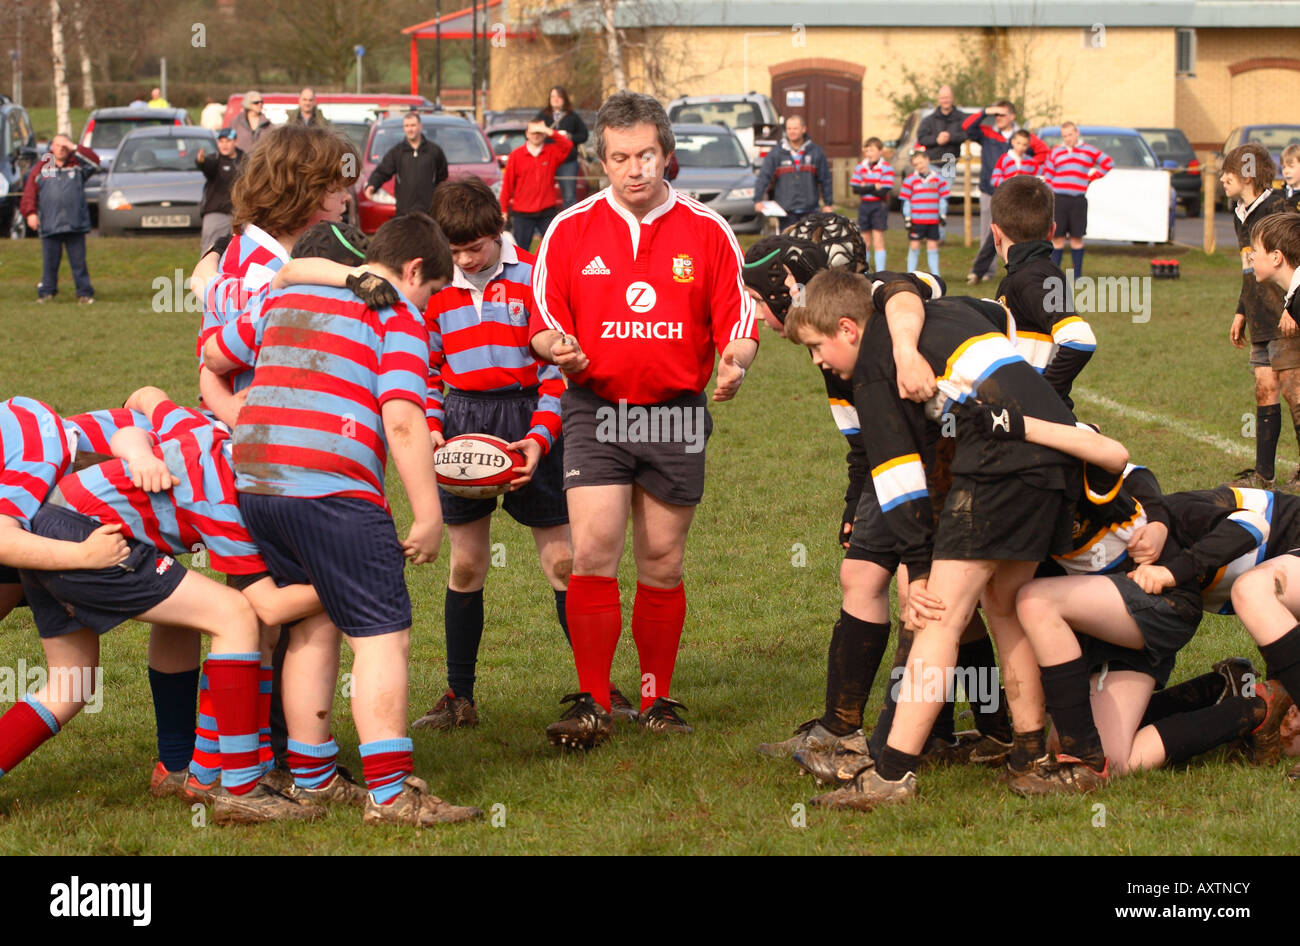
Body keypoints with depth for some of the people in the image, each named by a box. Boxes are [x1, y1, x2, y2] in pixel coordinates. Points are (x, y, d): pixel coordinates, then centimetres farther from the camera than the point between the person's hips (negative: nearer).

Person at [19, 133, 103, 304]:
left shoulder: (78, 165, 11)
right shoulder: (41, 168, 10)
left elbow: (94, 161, -7)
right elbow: (30, 193, 5)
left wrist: (74, 148, -6)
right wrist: (30, 213, -7)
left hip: (75, 225, 0)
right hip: (49, 225, 0)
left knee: (78, 261, 2)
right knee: (49, 262, 2)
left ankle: (84, 293, 6)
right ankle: (46, 292, 9)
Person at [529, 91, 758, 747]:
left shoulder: (707, 232, 2)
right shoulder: (570, 230, 1)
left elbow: (738, 324, 5)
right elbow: (542, 321, 5)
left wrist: (734, 363, -17)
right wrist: (555, 346, -18)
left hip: (676, 415, 1)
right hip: (596, 409, -1)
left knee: (663, 563, 7)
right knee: (593, 551, -13)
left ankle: (658, 700, 20)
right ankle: (592, 706, -7)